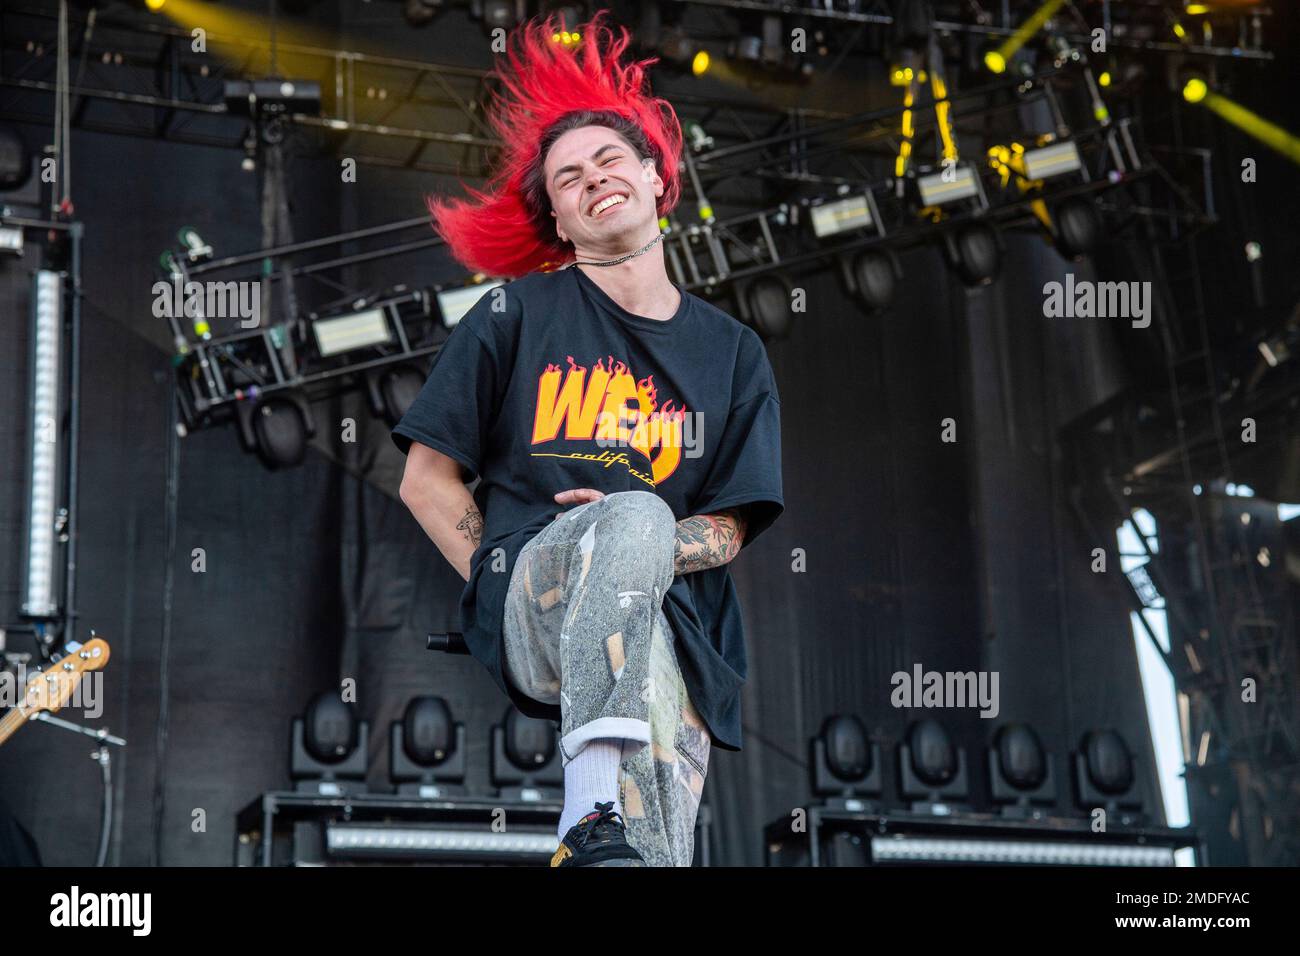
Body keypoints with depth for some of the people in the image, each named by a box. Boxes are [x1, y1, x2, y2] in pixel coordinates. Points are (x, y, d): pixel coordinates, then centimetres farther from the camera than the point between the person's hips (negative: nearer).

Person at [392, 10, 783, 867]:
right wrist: (561, 559, -6)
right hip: (525, 605, -3)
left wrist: (640, 547, -10)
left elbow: (729, 528, 12)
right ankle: (591, 821, -46)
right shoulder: (518, 314, 11)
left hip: (674, 626, 3)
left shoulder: (734, 354, 18)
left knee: (658, 850, -24)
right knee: (637, 515, -37)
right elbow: (428, 479, 9)